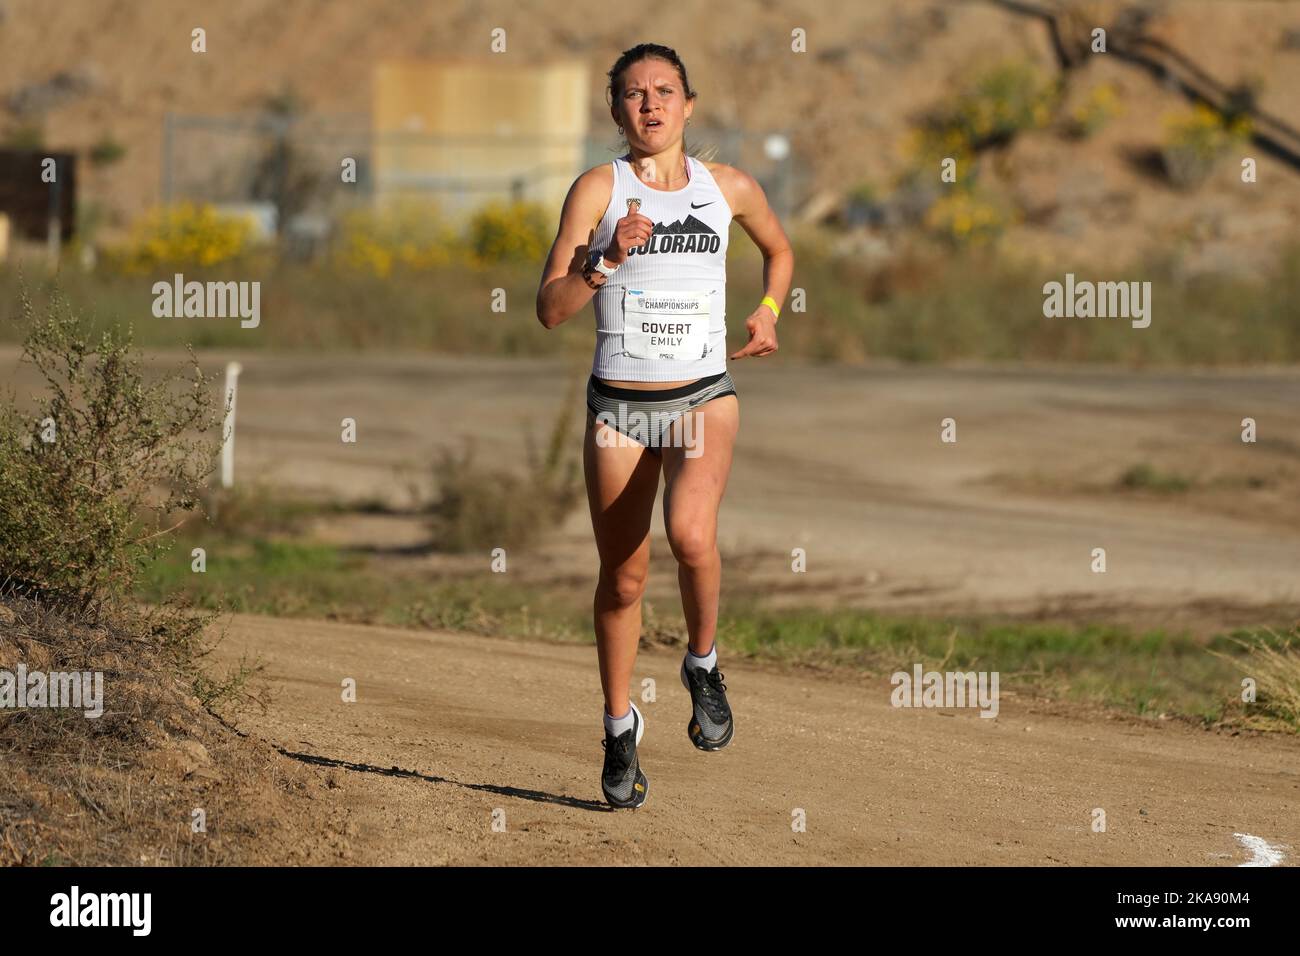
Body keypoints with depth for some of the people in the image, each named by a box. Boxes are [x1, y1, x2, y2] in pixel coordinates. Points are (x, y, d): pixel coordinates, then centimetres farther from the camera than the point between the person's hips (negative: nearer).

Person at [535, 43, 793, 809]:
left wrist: (768, 312, 10)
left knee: (691, 533, -28)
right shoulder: (599, 189, -4)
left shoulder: (730, 187, 4)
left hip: (705, 398, 0)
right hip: (619, 405, 0)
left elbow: (779, 248, 26)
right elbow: (551, 309, -9)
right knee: (624, 578, 6)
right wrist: (607, 258, -23)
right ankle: (622, 728, 26)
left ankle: (704, 664, -1)